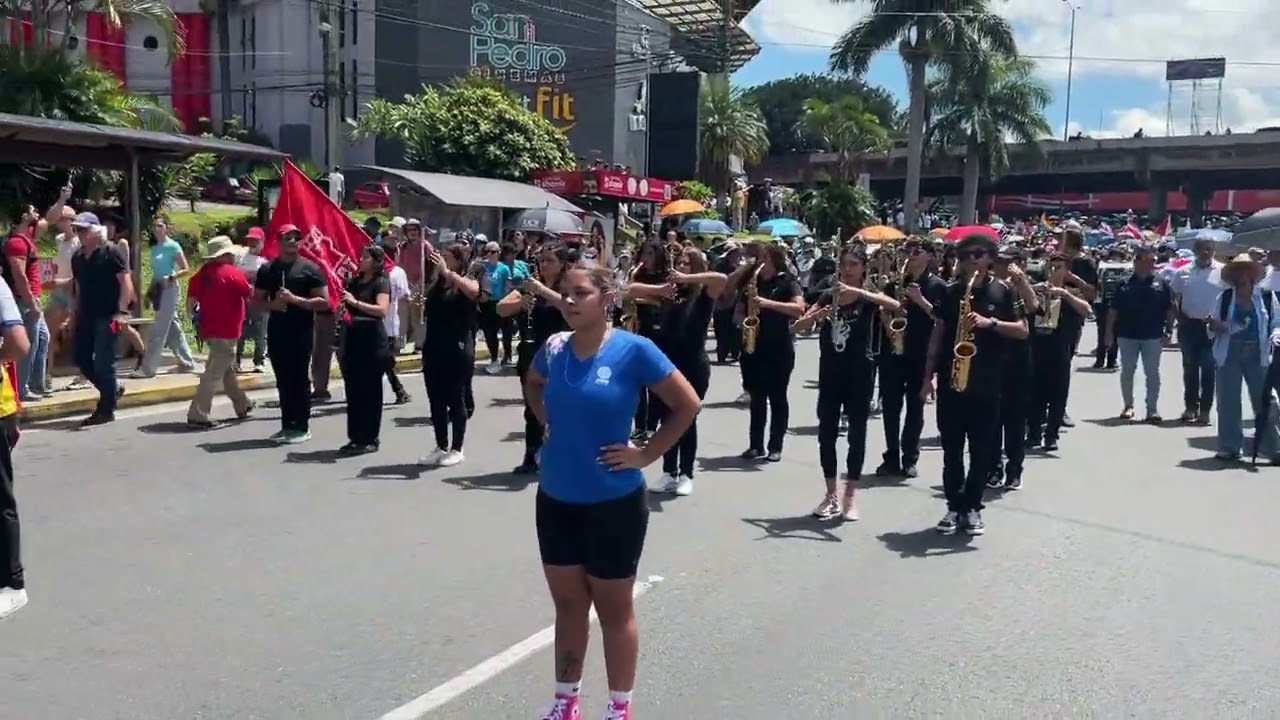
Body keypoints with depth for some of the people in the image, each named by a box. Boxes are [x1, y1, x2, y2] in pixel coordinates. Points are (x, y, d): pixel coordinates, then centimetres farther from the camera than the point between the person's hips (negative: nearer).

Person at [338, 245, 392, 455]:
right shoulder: (353, 282, 13)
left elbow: (382, 310, -22)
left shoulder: (381, 283, -6)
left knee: (370, 392, -1)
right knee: (352, 391, 9)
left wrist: (356, 302, -26)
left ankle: (370, 439, 6)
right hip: (352, 340, 7)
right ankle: (356, 437, 17)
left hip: (372, 341, -7)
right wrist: (340, 311, 2)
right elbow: (345, 306, 24)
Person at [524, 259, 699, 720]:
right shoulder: (554, 348, -1)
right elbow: (533, 385, 22)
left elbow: (687, 404, -10)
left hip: (613, 502, -4)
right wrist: (551, 427, 9)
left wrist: (645, 455, -10)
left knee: (614, 610, 11)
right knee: (568, 606, 17)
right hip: (555, 499, 5)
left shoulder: (633, 350, -15)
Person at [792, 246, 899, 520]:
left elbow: (895, 305, -26)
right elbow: (795, 328, 2)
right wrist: (815, 316, -19)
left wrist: (855, 291, -32)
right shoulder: (828, 296, 7)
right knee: (826, 433, 4)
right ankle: (830, 495, 16)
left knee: (856, 433, 2)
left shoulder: (869, 297, -2)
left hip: (860, 371, -3)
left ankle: (849, 497, 11)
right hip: (830, 370, 3)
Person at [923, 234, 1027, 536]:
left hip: (986, 384, -2)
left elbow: (1022, 330, -3)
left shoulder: (1002, 291, 1)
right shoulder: (951, 292, 8)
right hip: (951, 381, 2)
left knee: (981, 450, 4)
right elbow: (938, 333, 9)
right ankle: (954, 506, 14)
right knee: (951, 449, 6)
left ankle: (973, 507, 14)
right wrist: (928, 375, 5)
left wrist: (990, 322, -19)